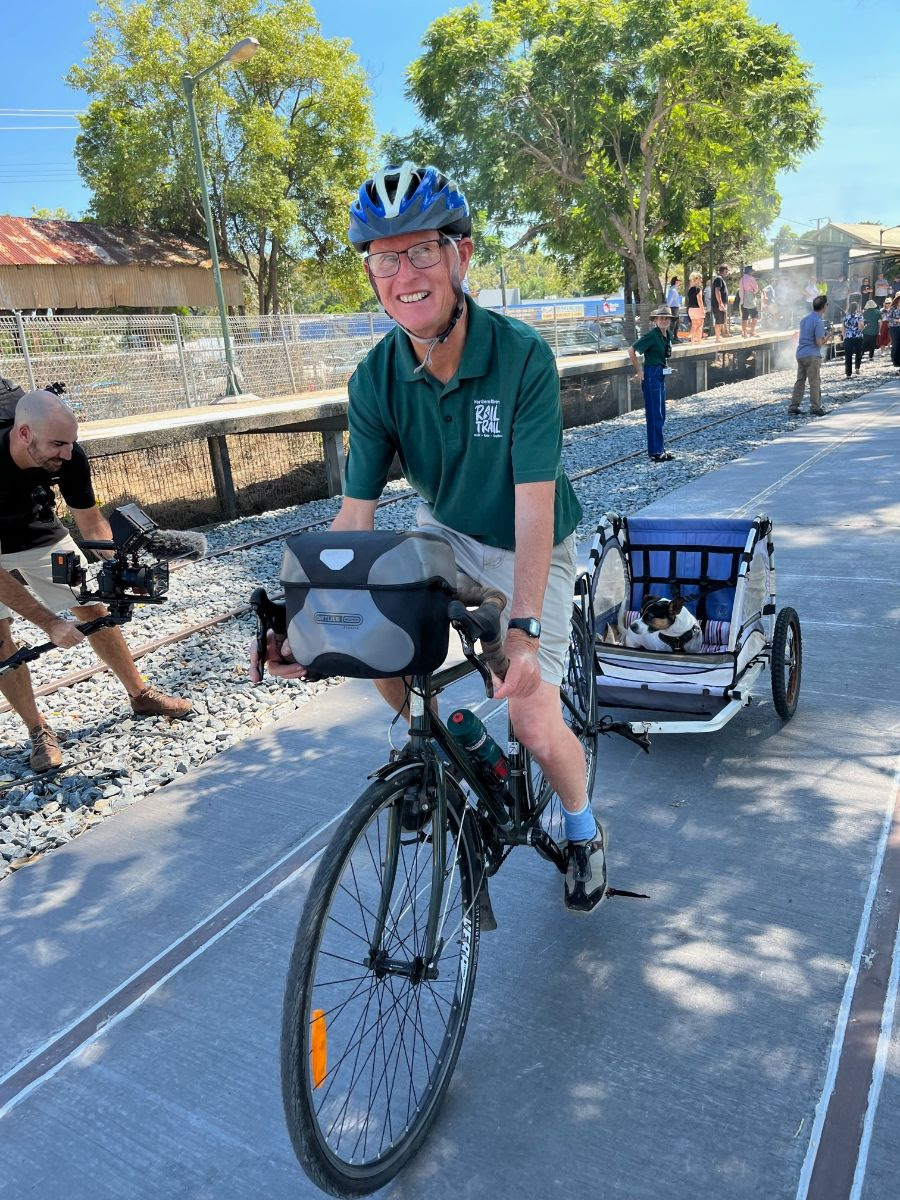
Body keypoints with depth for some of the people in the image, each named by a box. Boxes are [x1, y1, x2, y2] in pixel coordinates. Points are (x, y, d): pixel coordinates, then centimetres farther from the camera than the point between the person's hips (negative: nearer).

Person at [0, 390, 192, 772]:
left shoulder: (69, 457, -28)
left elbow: (91, 524, -12)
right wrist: (50, 623, -39)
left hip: (42, 536, 3)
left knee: (93, 611, 3)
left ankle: (141, 694, 18)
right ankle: (38, 730, 1)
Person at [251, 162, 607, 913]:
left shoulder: (522, 356, -27)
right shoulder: (376, 378, -16)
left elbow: (534, 508, -29)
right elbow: (354, 517, -15)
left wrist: (523, 628, -38)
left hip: (528, 549, -4)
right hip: (445, 532, 4)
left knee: (534, 725, -12)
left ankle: (583, 831, 22)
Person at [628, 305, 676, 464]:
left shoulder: (667, 335, 9)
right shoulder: (652, 335, -15)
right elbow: (631, 350, -19)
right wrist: (638, 370, -15)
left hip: (661, 375, 9)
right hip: (651, 375, -9)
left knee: (660, 415, 13)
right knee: (655, 415, -6)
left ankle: (660, 449, 21)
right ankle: (655, 452, -1)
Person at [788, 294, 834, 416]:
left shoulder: (805, 318, 11)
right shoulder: (818, 321, -14)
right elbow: (819, 342, -17)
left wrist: (824, 334, 20)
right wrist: (828, 337, 1)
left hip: (800, 353, 8)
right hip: (812, 355, -8)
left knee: (800, 381, 11)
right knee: (815, 382, -1)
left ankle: (793, 407, 9)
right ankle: (815, 407, 2)